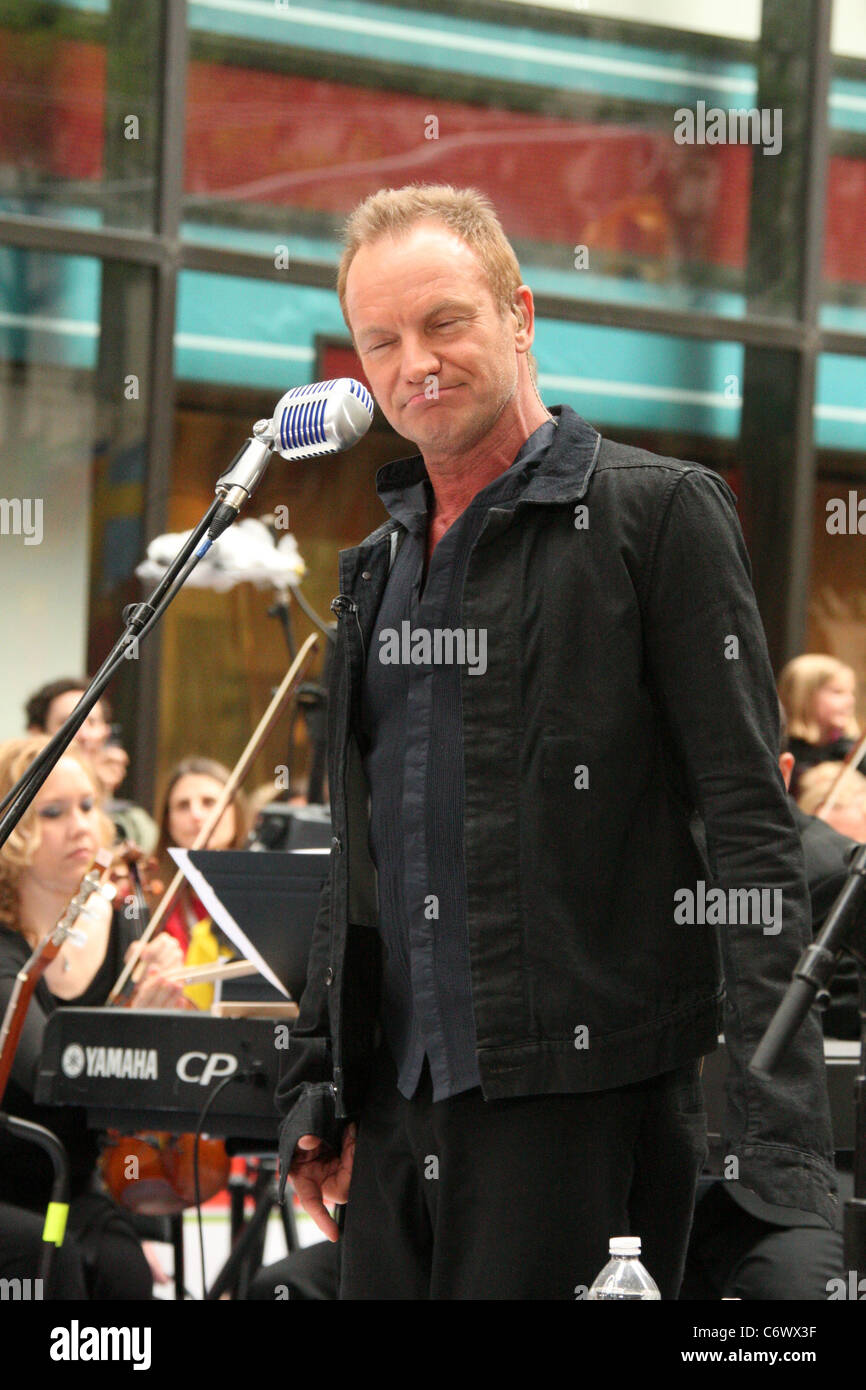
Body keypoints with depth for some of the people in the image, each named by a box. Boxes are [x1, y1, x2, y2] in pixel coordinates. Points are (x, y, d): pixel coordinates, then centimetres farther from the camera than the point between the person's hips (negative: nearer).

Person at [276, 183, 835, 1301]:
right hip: (397, 1105, 7)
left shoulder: (657, 514, -3)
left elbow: (750, 829, -8)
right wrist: (313, 1083, 16)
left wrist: (778, 1132, -17)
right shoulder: (381, 567, 18)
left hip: (583, 1097, -6)